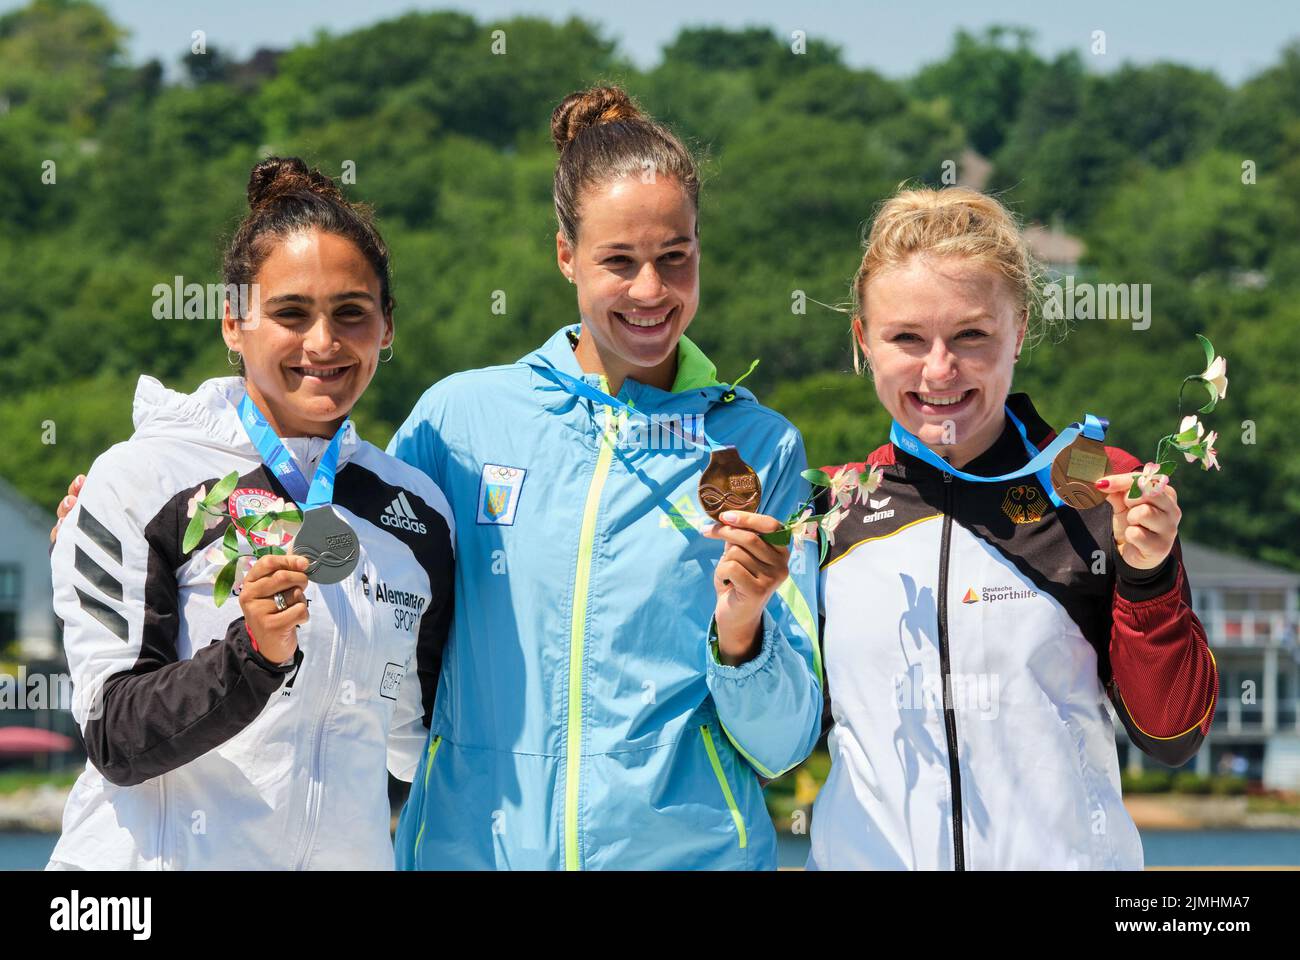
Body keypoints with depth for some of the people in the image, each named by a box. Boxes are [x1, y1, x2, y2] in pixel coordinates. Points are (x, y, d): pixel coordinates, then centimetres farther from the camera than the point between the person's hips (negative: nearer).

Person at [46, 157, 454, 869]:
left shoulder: (418, 510, 4)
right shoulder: (141, 481, -8)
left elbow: (411, 730, 13)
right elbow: (117, 743, -14)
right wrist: (254, 654, -27)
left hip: (344, 858, 4)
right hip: (159, 859, -4)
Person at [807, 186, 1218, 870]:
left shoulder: (1101, 492, -6)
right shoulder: (830, 508, -1)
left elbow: (1170, 735, -4)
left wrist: (1147, 579, -17)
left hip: (1062, 855, -1)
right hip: (865, 856, 2)